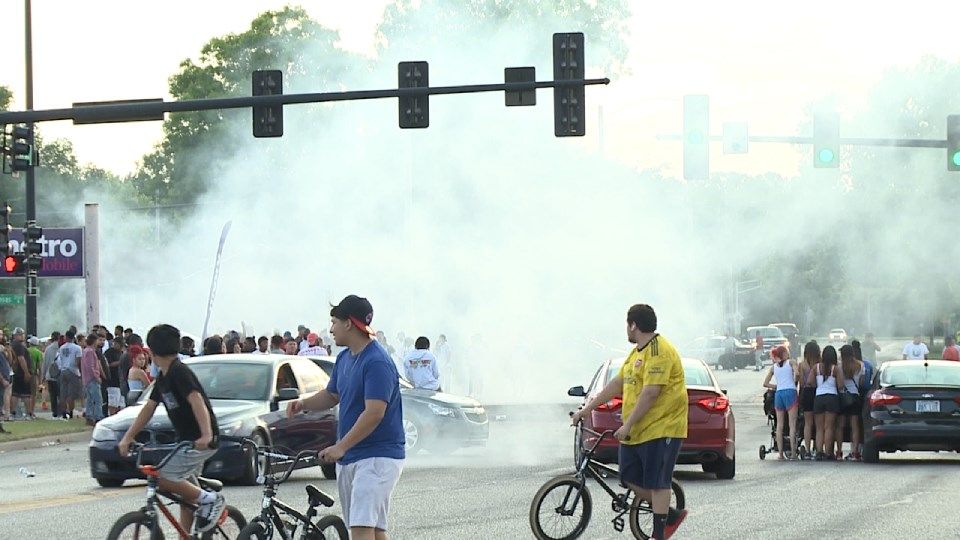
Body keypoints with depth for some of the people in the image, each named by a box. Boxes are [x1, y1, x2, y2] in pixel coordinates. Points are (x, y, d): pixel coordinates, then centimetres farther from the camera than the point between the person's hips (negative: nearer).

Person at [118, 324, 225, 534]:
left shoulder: (179, 373, -17)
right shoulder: (164, 377, 13)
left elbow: (197, 402, -29)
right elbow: (149, 408, 16)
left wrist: (206, 435, -42)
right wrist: (127, 437, 10)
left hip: (201, 442, -10)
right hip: (186, 440, 10)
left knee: (162, 478, -17)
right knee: (186, 489, 13)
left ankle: (209, 499, -9)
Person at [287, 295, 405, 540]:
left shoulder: (377, 362, -17)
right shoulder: (344, 358, 13)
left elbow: (374, 413, -24)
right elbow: (331, 395, 27)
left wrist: (341, 447, -25)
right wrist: (303, 404, 6)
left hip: (377, 457, -9)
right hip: (348, 456, 9)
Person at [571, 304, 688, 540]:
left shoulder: (658, 351, -16)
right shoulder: (637, 352, 17)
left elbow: (651, 392, -23)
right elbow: (618, 384, 21)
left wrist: (627, 425, -22)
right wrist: (586, 409, 19)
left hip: (660, 429, -10)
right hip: (635, 432, 10)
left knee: (656, 482, -5)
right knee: (630, 479, 10)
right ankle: (671, 515, 22)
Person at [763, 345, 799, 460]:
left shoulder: (774, 366, 17)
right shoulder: (791, 362, 7)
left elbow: (765, 383, 14)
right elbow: (797, 373, -11)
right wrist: (794, 383, 6)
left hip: (778, 393, 4)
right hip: (790, 392, -4)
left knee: (779, 425, 6)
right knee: (792, 424, -5)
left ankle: (781, 453, 3)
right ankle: (793, 453, -10)